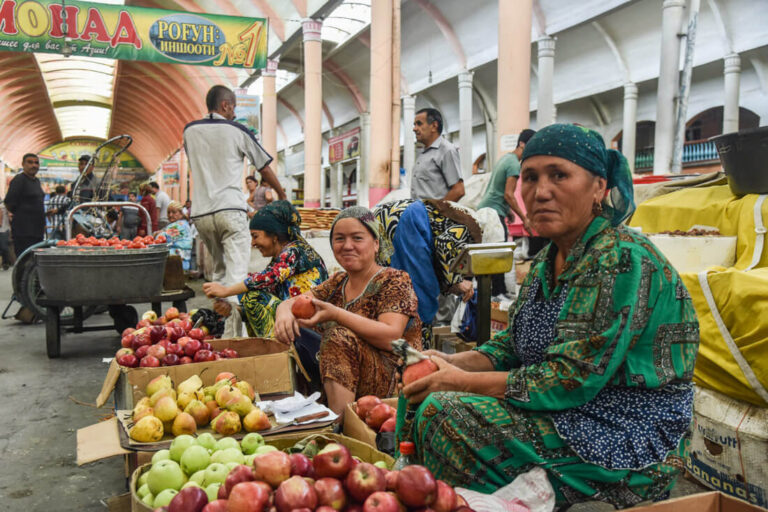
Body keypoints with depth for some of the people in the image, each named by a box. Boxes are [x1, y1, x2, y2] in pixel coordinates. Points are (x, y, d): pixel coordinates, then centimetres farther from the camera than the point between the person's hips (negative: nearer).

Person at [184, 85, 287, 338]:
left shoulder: (189, 131, 12)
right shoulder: (237, 131, 2)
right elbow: (265, 169, 10)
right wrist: (282, 195, 25)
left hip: (200, 213, 5)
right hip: (230, 210, -5)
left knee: (218, 271, 19)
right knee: (237, 274, -9)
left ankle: (220, 322, 23)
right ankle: (232, 334, -19)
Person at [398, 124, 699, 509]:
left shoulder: (622, 261, -21)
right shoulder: (547, 261, 8)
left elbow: (571, 380, -24)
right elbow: (511, 346, 12)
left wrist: (463, 382, -19)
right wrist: (454, 363, -7)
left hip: (627, 448, -9)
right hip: (569, 419, 9)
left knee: (443, 413, -22)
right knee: (422, 403, 1)